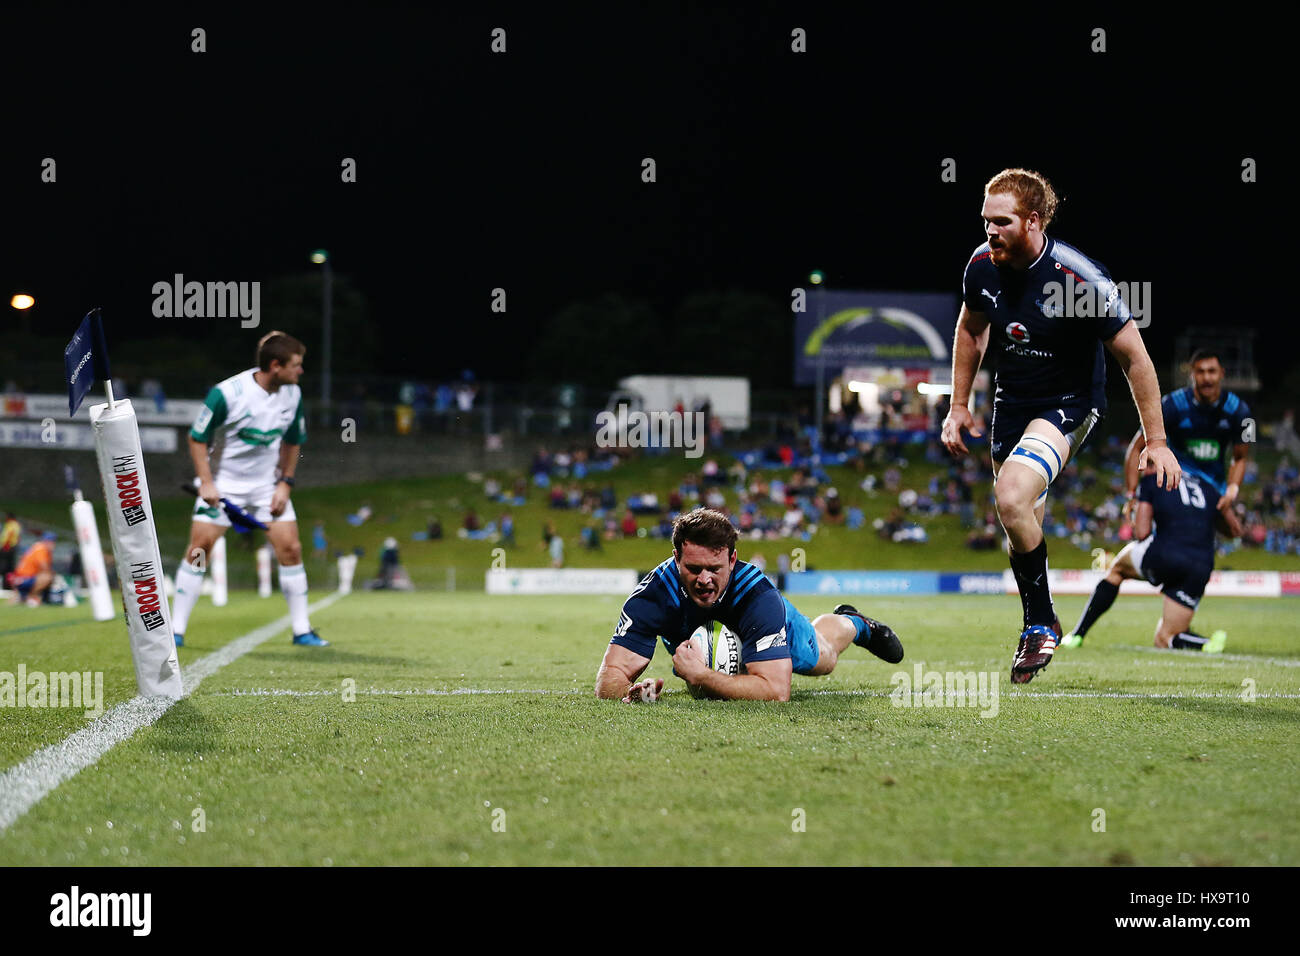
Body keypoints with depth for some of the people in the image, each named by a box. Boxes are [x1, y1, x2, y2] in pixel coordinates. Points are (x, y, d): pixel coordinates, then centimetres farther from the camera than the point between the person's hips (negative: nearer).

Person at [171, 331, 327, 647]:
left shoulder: (293, 394, -6)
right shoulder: (226, 393, -21)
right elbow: (197, 438, -11)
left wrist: (285, 483, 1)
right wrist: (206, 482, -17)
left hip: (269, 484, 4)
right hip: (224, 482, -4)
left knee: (290, 549, -4)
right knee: (199, 547, -9)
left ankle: (302, 630, 6)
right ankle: (176, 629, -1)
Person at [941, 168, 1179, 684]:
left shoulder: (1080, 278, -26)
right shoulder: (982, 265, -9)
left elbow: (1134, 357, -16)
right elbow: (971, 330, 13)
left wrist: (1156, 440, -14)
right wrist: (958, 405, 12)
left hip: (1069, 403, -6)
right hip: (1011, 403, 6)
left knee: (1012, 498, -27)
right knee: (1021, 525, 10)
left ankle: (1041, 623, -9)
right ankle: (1036, 629, 28)